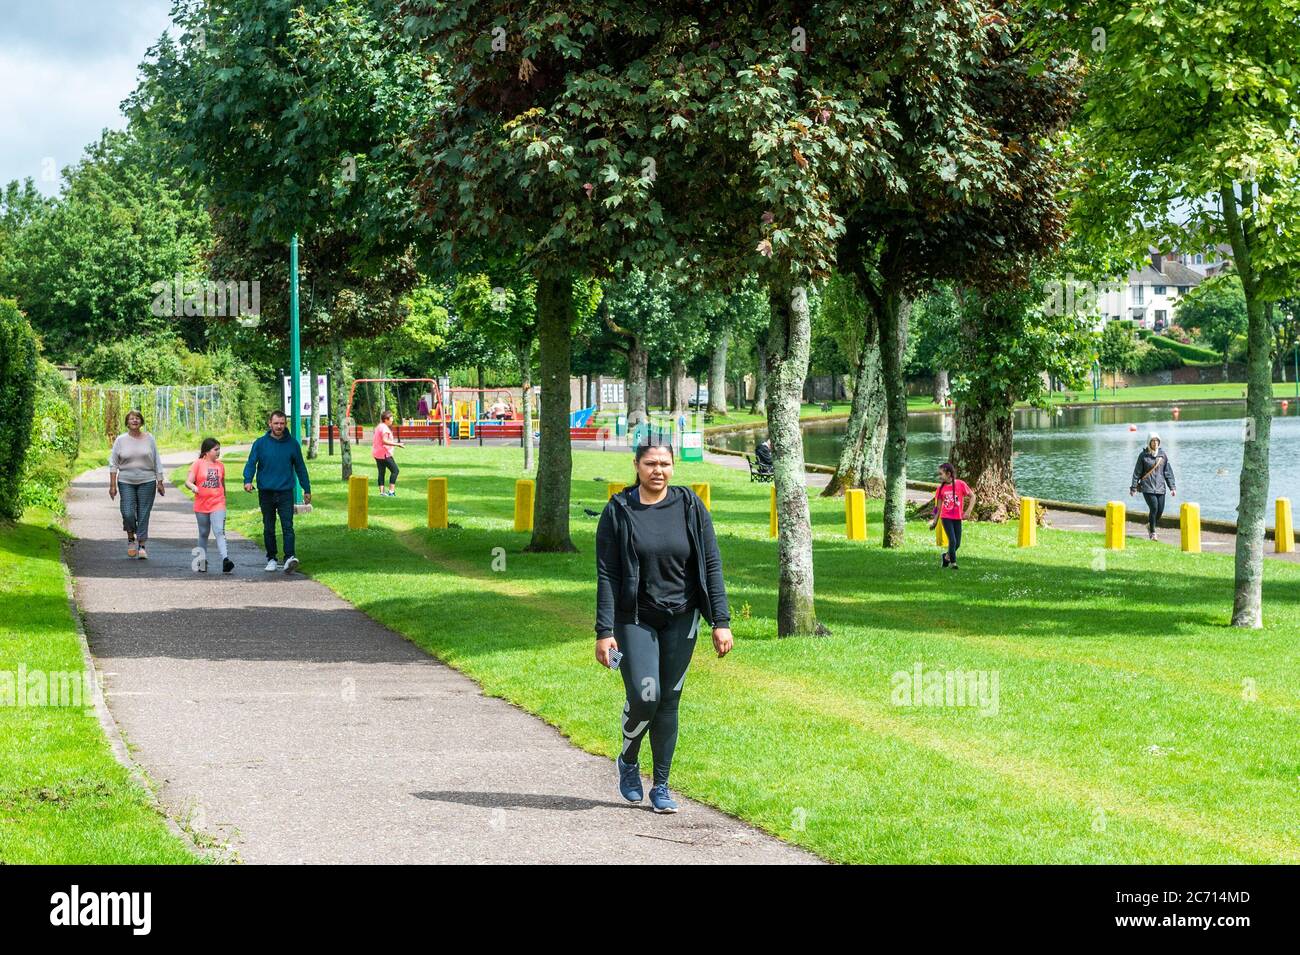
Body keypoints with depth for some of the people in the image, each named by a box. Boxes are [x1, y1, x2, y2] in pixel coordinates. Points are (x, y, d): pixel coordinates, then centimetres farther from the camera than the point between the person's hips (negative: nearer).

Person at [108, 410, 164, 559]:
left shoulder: (149, 438, 4)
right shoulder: (121, 440, 2)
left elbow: (157, 462, 8)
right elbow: (113, 463, 4)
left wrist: (160, 482, 5)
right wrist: (112, 485, -2)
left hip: (147, 482, 0)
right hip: (126, 482, 0)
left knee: (143, 515, -1)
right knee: (128, 513, -8)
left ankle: (142, 546, 7)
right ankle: (131, 538, 19)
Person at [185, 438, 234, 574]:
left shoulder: (220, 465, 9)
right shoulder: (198, 464, -2)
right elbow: (188, 481, -8)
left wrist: (224, 500, 25)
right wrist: (193, 487, -30)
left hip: (218, 504, 1)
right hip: (201, 506, -1)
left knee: (219, 532, -15)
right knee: (203, 534, 12)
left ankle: (225, 559, -26)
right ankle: (202, 560, 23)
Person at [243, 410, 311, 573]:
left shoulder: (292, 443, 3)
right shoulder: (260, 443, 1)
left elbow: (300, 467, 11)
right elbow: (251, 463, -4)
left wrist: (307, 489, 13)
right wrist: (248, 480, -23)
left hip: (285, 492, -1)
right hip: (266, 492, 1)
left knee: (287, 526, -13)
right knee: (269, 528, 9)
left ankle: (289, 557, -21)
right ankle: (271, 559, 19)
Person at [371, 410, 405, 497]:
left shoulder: (379, 427, 15)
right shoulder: (385, 428, -15)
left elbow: (373, 441, 20)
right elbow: (385, 441, -25)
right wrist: (397, 444, -25)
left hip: (377, 453, 10)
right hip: (384, 454, -10)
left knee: (381, 472, 10)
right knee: (395, 470, -4)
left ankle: (381, 491, 8)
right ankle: (391, 491, -8)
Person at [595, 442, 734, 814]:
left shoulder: (690, 507, -2)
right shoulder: (618, 511, -6)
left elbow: (711, 565, 0)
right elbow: (606, 574, -7)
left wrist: (721, 621, -6)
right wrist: (604, 632, -13)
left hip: (680, 618, 2)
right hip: (635, 618, -2)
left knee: (669, 701, 4)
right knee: (644, 697, -13)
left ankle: (661, 786, 15)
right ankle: (628, 761, 16)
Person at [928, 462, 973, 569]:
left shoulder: (960, 484, -6)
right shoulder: (941, 488, 1)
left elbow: (972, 497, 0)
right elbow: (938, 506, 8)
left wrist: (968, 511, -11)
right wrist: (935, 521, 8)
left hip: (957, 518, 0)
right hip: (946, 517, 0)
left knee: (957, 544, 4)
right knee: (952, 540, -12)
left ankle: (947, 556, 31)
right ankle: (953, 562, 3)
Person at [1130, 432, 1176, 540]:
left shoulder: (1163, 454, 6)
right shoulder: (1143, 455, -2)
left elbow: (1168, 472, 9)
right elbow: (1137, 472, 2)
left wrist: (1172, 487, 5)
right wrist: (1134, 487, 0)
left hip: (1160, 487, 3)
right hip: (1147, 487, -3)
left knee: (1160, 510, 1)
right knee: (1154, 508, -14)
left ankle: (1150, 525, 30)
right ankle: (1152, 532, 0)